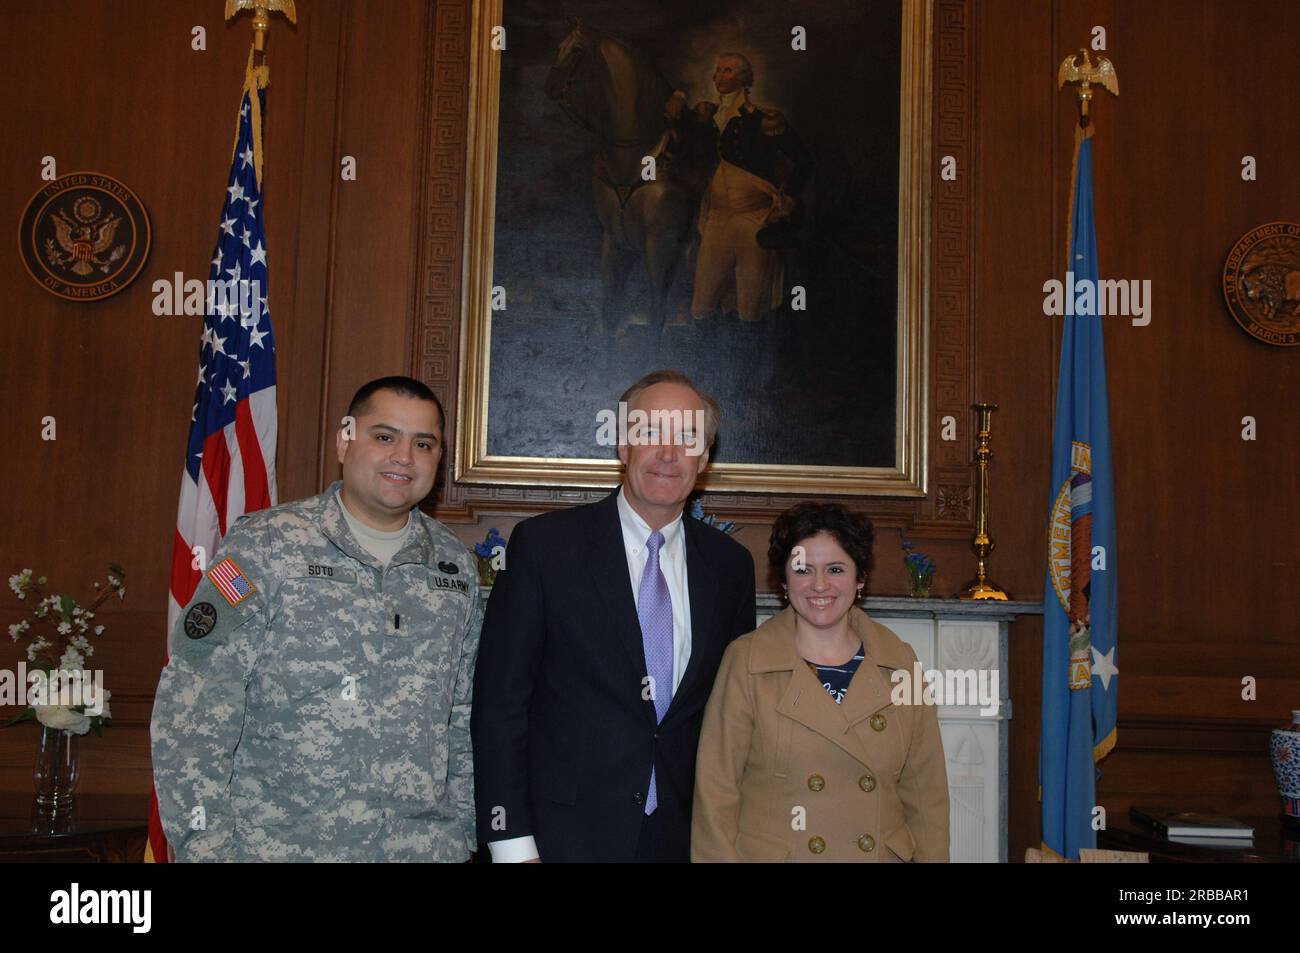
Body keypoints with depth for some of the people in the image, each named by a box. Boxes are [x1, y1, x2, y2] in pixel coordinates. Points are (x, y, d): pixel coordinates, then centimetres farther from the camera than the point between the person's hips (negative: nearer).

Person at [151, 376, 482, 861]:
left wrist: (465, 827, 8)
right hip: (277, 843, -3)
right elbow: (191, 715, -10)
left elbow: (465, 715, 11)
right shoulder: (264, 546, -8)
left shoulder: (456, 564, 6)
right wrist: (205, 847, -13)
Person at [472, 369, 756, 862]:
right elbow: (499, 701, -7)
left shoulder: (731, 564, 4)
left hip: (686, 838, 3)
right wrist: (512, 843, -11)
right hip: (566, 836, -3)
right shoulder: (544, 543, -6)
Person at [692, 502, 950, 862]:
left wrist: (931, 856, -2)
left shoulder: (901, 663, -1)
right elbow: (716, 792, -8)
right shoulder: (745, 660, -9)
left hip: (883, 852, 3)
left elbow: (926, 794, 3)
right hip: (770, 852, -2)